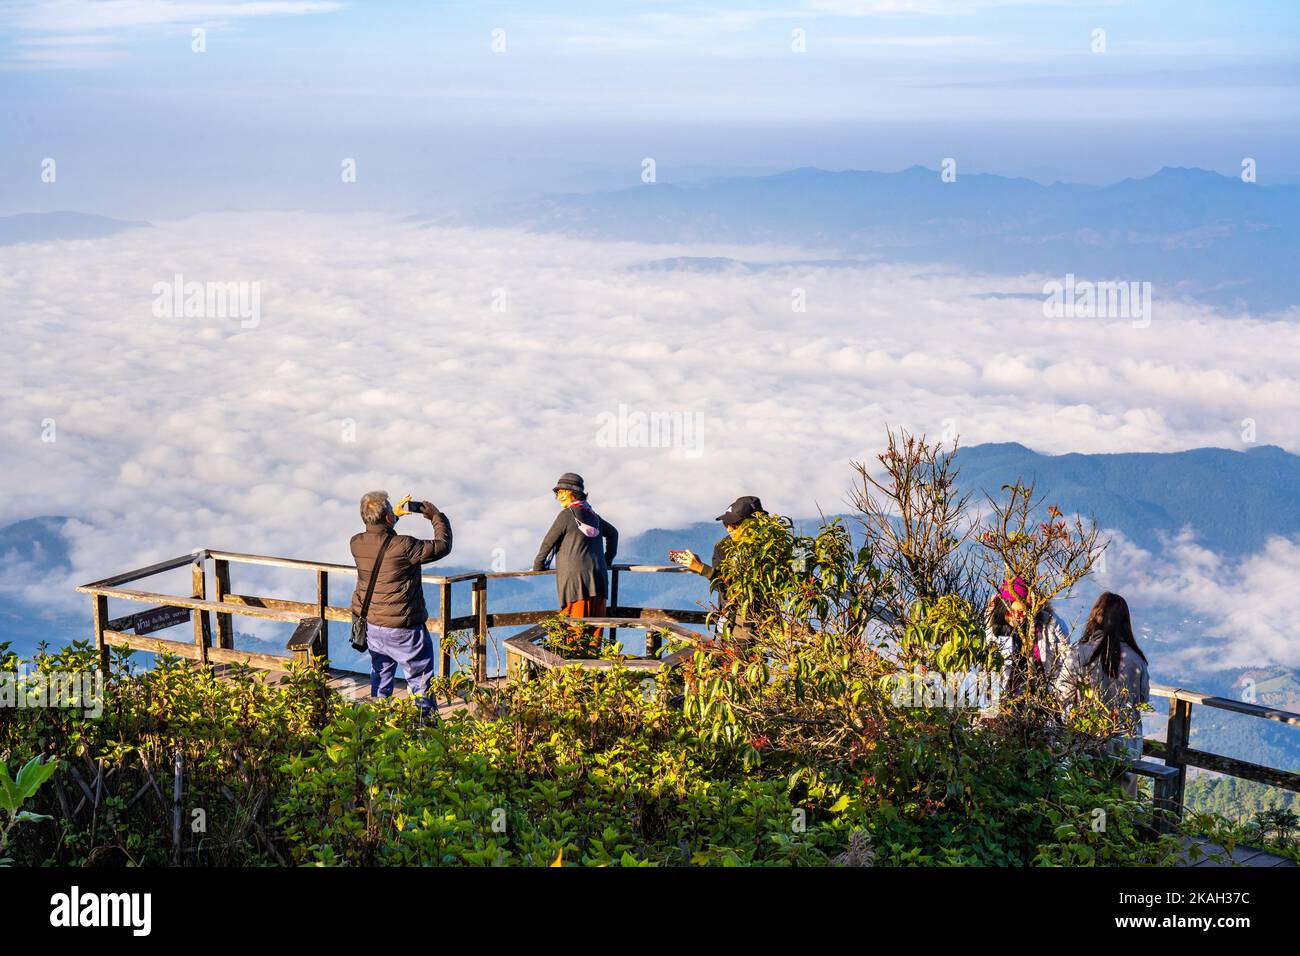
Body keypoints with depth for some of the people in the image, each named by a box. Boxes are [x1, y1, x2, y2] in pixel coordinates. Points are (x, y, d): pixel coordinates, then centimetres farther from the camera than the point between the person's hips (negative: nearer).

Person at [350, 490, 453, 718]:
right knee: (421, 680, 10)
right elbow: (443, 546, -13)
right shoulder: (403, 546, -25)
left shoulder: (357, 544, -6)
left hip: (370, 626, 6)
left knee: (380, 676, 23)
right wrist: (437, 517, 2)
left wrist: (396, 516, 20)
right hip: (402, 630, -6)